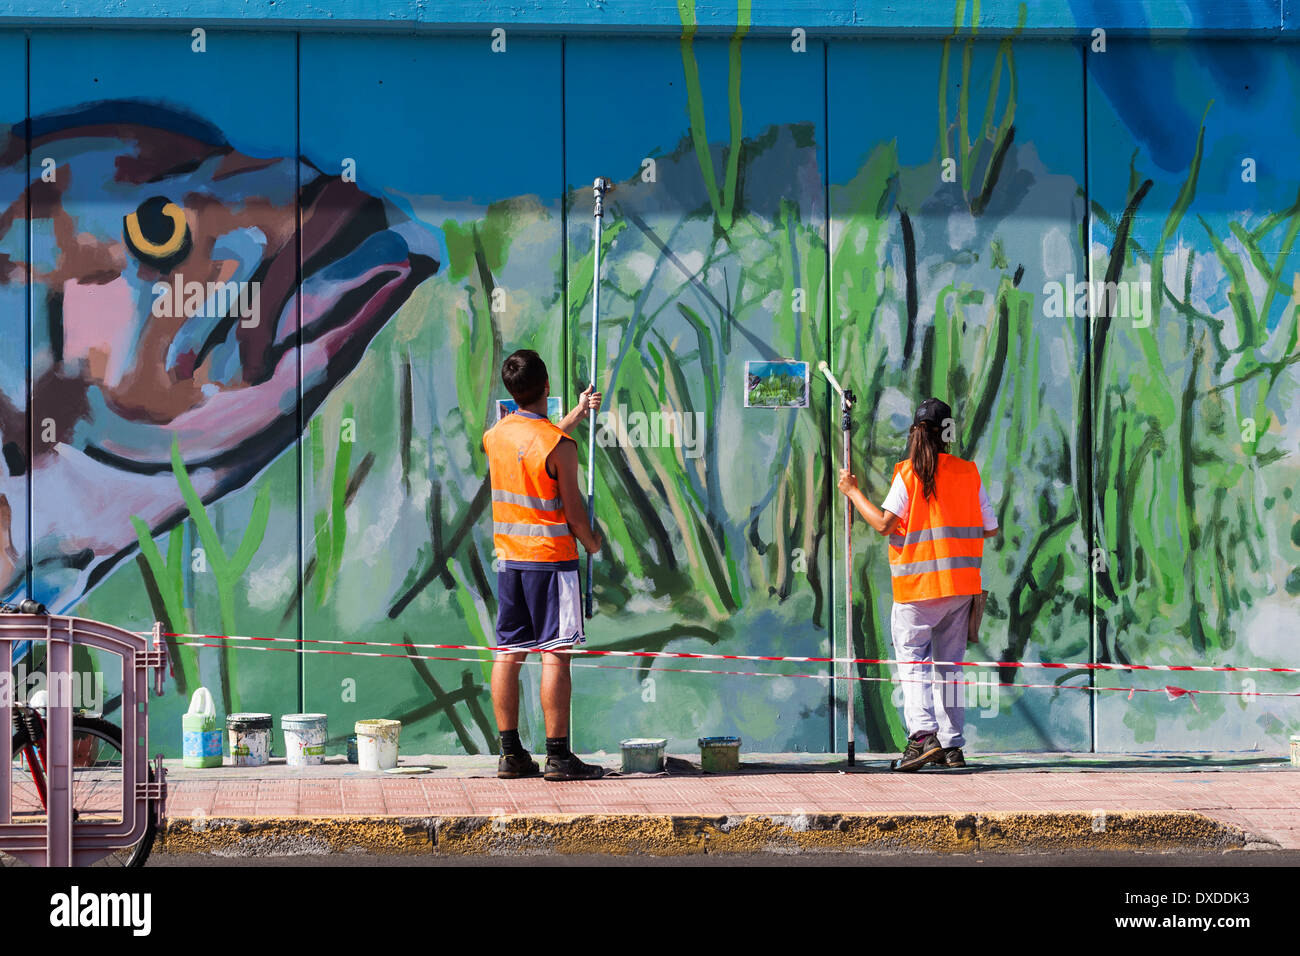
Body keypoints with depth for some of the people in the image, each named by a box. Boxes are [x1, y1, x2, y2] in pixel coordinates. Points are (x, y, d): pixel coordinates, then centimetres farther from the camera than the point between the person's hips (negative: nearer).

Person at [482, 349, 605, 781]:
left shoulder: (495, 435, 5)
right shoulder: (560, 446, -15)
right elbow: (572, 507, -10)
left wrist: (577, 414, 34)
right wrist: (592, 542, 9)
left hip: (508, 557, 6)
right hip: (551, 558, -6)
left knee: (508, 654, 7)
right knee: (555, 655, -5)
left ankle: (510, 753, 10)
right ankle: (558, 755, -5)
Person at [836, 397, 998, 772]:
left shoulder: (909, 474, -8)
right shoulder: (968, 473, 4)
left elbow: (884, 523, -14)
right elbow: (990, 528, 7)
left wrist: (852, 491, -2)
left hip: (917, 585, -4)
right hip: (961, 583, 4)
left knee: (912, 657, -2)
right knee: (948, 664, 12)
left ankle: (922, 731, -22)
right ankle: (951, 746, 13)